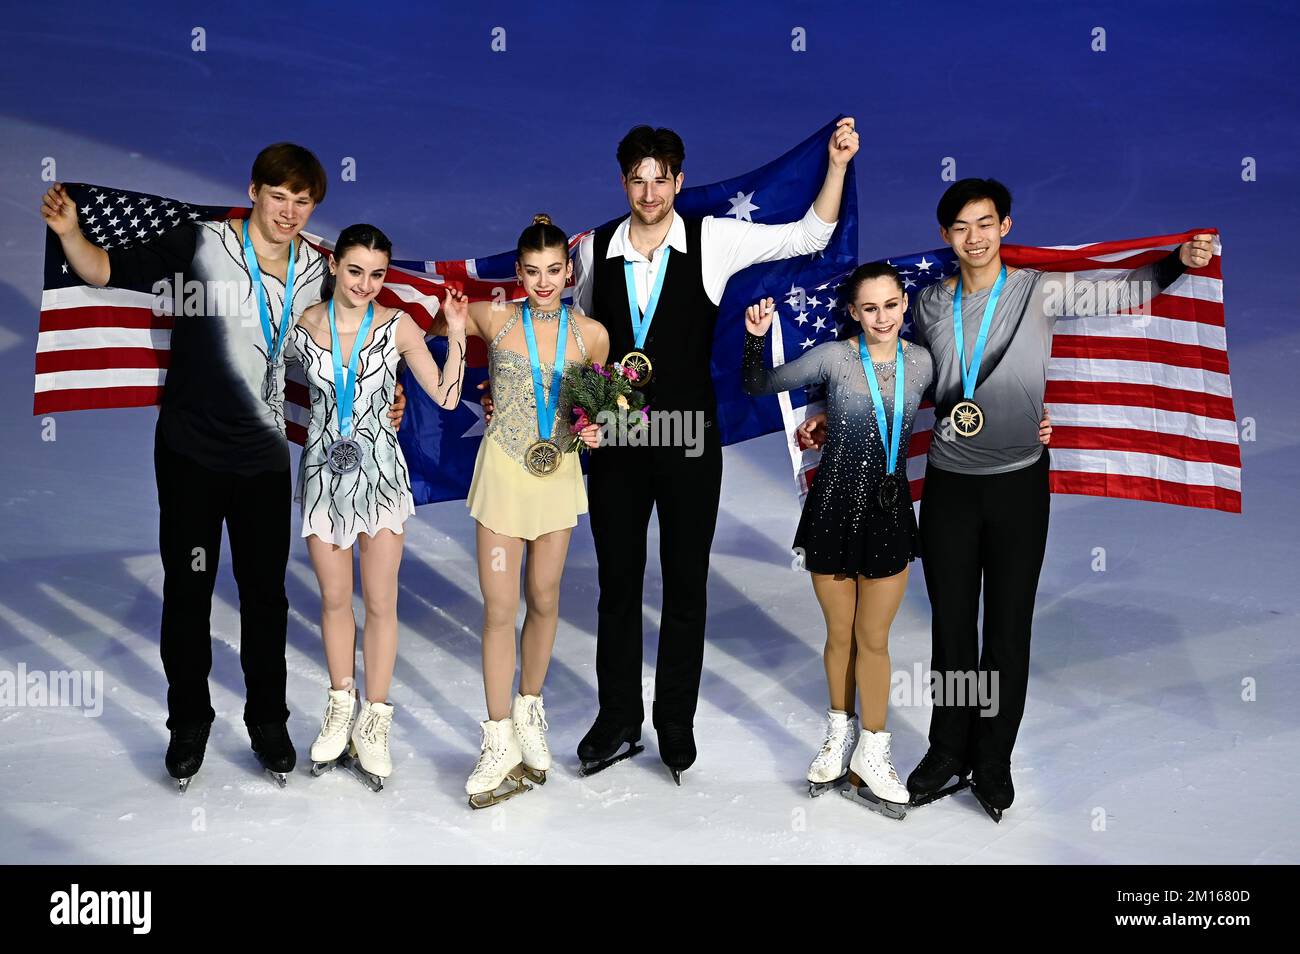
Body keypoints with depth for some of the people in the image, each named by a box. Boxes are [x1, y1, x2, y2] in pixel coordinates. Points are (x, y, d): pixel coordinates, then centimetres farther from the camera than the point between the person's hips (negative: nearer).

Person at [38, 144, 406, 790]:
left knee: (266, 592, 9)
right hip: (190, 452, -2)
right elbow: (109, 270, -4)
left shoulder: (316, 275, 2)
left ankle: (268, 723, 26)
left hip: (264, 457, 2)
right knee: (187, 588, 8)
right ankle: (189, 724, 25)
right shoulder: (200, 245, -8)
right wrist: (69, 232, -22)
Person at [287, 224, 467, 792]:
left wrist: (455, 332, -10)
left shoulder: (398, 327, -5)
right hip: (322, 468, 2)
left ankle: (374, 723, 16)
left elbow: (446, 396, -4)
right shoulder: (304, 323, -1)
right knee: (334, 598, 12)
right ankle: (340, 708, 29)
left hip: (378, 469, -1)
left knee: (380, 602, 2)